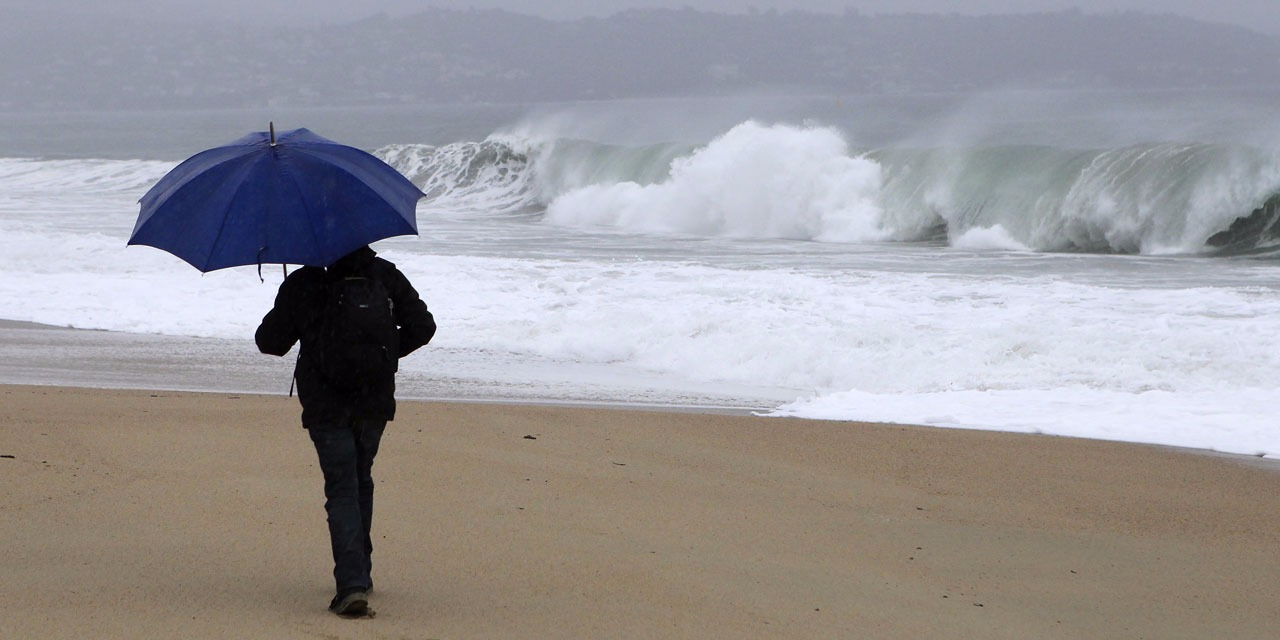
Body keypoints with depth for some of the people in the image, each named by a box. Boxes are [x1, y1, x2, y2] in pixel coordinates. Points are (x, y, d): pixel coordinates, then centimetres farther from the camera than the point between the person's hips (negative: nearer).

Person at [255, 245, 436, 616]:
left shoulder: (301, 284, -8)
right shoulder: (385, 276, 0)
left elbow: (269, 341, -2)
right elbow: (422, 326, -1)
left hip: (326, 407, -3)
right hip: (375, 401, 3)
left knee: (342, 490, -3)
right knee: (360, 481, 22)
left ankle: (352, 584, -19)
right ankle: (360, 573, 28)